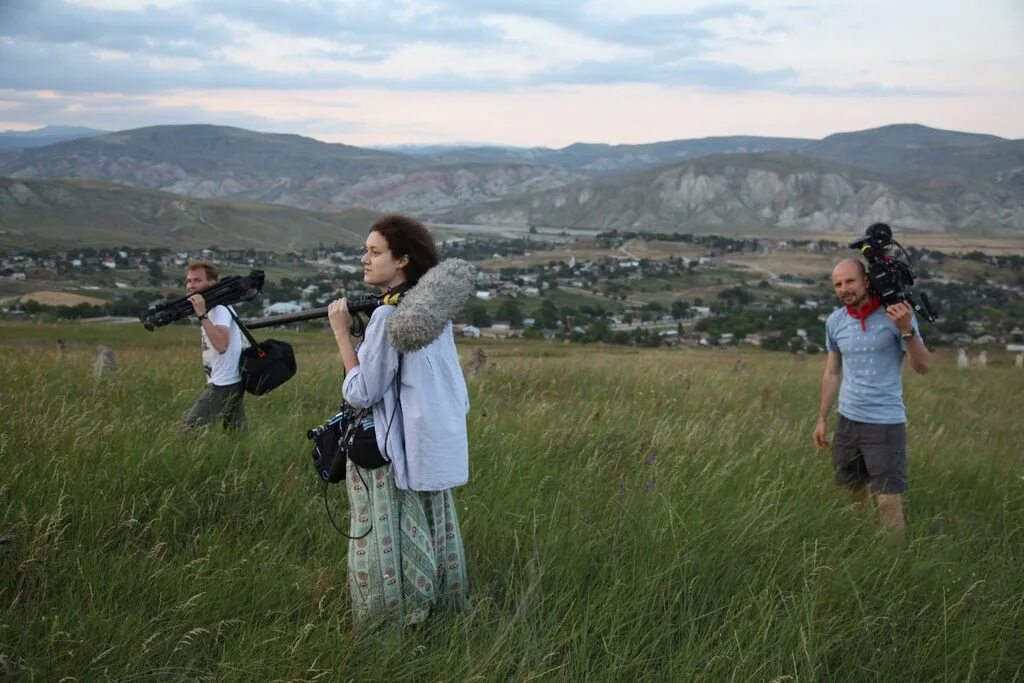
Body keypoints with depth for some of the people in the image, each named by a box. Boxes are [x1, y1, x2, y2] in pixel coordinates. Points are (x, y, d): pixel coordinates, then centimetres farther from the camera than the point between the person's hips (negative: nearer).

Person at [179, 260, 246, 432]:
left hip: (223, 384, -11)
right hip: (231, 382, 11)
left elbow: (221, 345, -34)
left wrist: (202, 315, -32)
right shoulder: (213, 306, 14)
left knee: (186, 430, -9)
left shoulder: (218, 308, -16)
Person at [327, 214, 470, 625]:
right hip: (438, 452, 9)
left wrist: (342, 333, -10)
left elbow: (361, 392, -17)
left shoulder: (389, 315, -17)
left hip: (396, 456, -9)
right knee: (432, 542, 17)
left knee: (389, 551, 0)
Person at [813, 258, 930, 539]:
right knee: (851, 495, 12)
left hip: (886, 423, -5)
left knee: (888, 500, -6)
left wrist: (906, 329, -28)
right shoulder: (835, 322, 5)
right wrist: (822, 419, 14)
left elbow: (923, 366, -13)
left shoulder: (895, 314, -9)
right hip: (847, 421, 5)